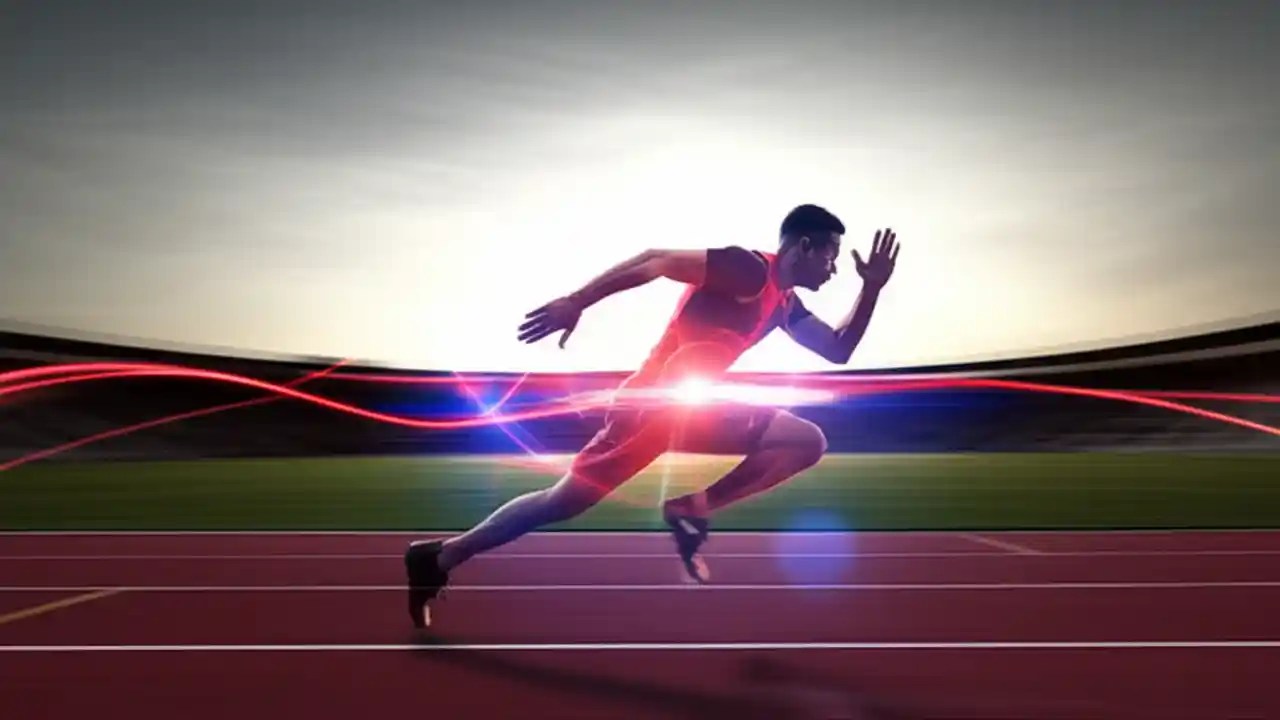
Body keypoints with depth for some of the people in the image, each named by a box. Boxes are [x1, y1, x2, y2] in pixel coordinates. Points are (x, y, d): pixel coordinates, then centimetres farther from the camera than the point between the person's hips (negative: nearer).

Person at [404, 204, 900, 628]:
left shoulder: (785, 306, 15)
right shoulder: (747, 269, -12)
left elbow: (839, 351, 20)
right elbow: (654, 261, -17)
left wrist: (873, 287, 11)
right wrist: (576, 303, -20)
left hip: (691, 406, 9)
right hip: (655, 398, -9)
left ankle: (690, 509, 0)